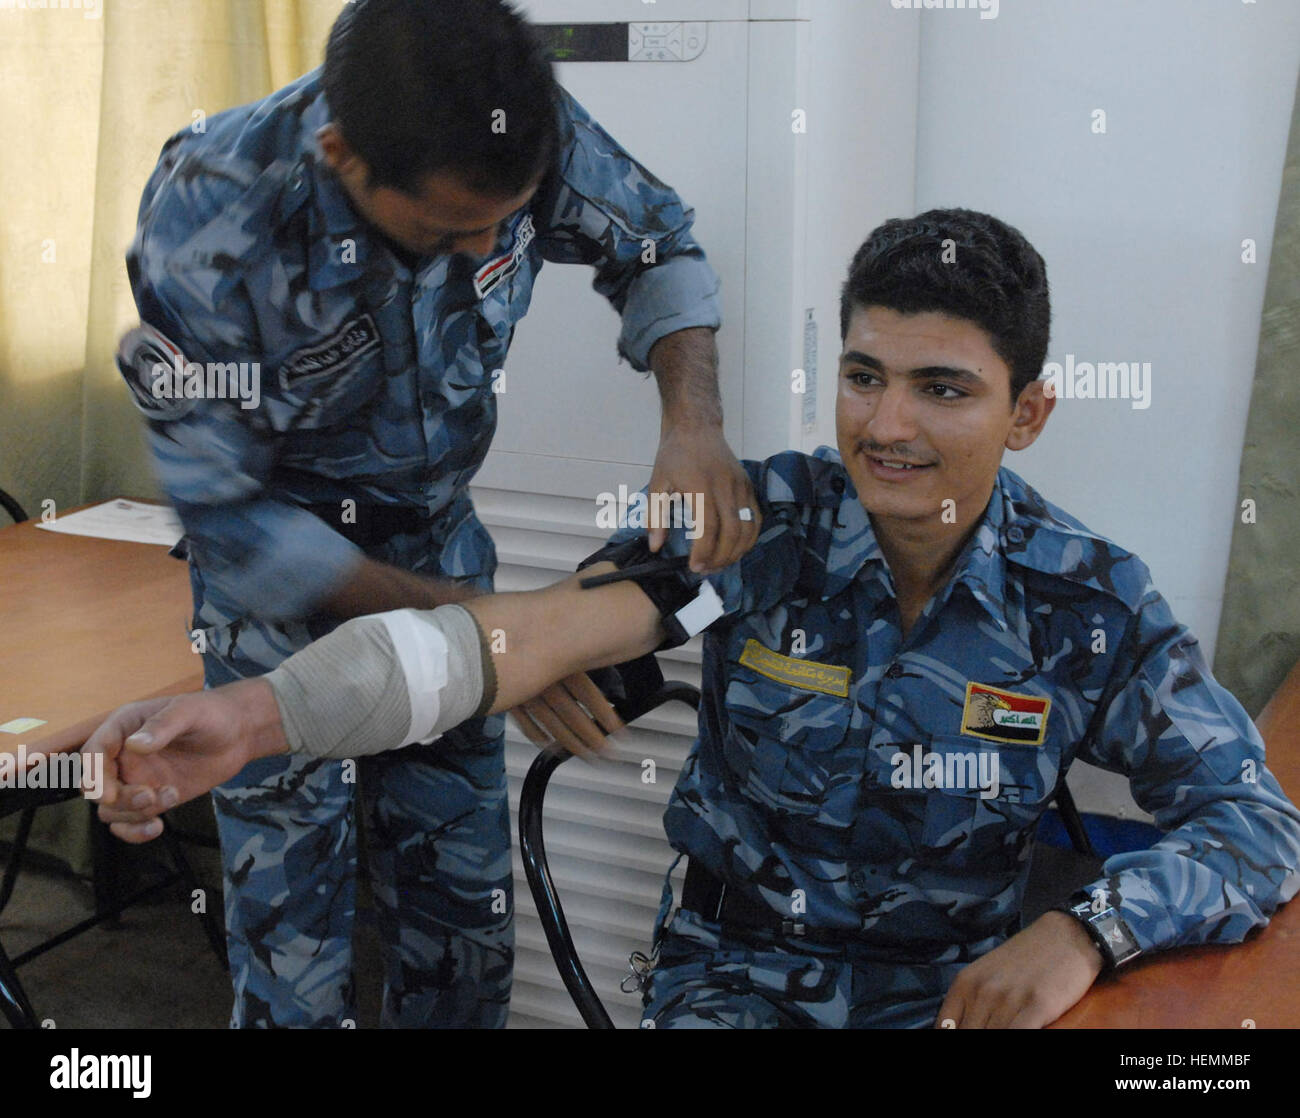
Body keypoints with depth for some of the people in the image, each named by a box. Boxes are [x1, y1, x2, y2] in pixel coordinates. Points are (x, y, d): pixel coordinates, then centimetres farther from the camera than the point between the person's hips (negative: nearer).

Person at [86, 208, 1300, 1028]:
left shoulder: (1088, 601, -10)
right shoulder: (759, 524, -13)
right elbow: (531, 633, -25)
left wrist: (1089, 927, -27)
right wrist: (258, 713, -40)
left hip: (952, 985, 1)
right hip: (737, 968, 0)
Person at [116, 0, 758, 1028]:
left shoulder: (532, 133, -21)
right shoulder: (209, 221, -30)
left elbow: (655, 243, -3)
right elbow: (231, 519, -23)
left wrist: (694, 421, -23)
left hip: (440, 548, 3)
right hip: (286, 589, -3)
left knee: (468, 921, 9)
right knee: (296, 958, 2)